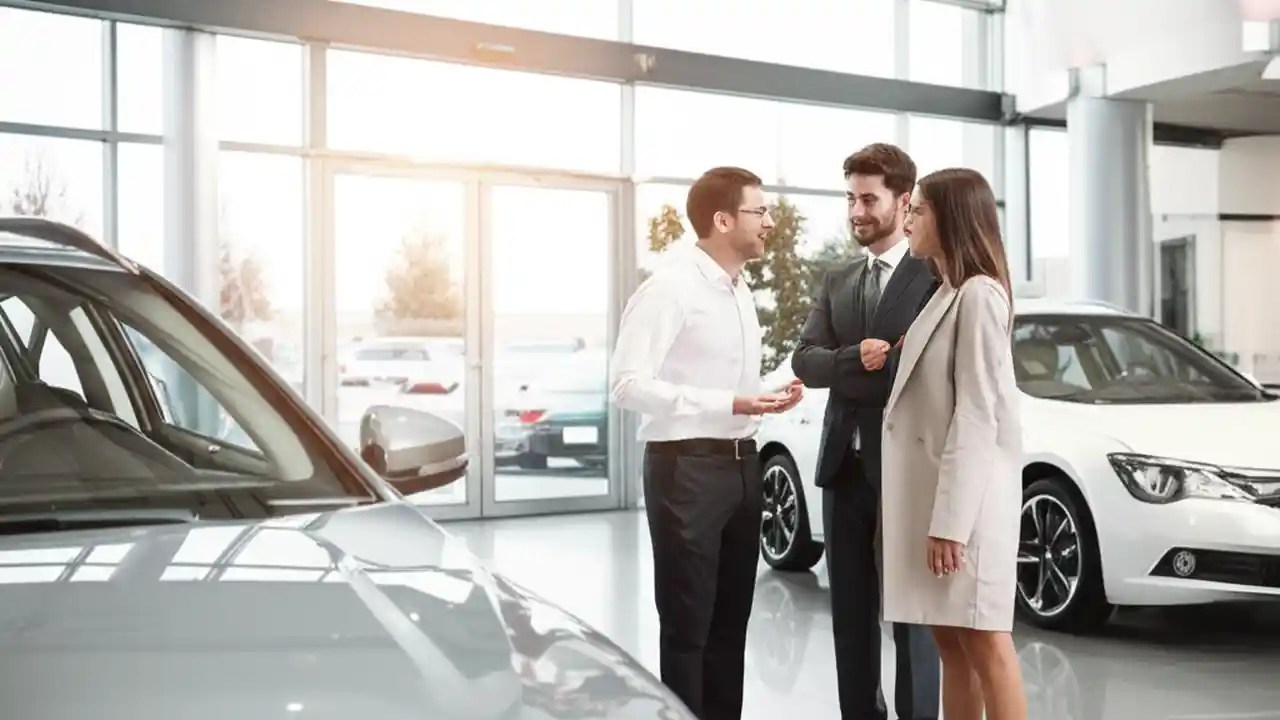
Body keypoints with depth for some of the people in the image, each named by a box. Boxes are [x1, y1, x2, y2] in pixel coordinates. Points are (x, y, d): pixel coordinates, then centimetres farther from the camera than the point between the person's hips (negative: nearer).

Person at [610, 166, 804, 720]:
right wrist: (730, 405, -24)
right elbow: (627, 384, -21)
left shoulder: (739, 290, 14)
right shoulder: (670, 288, -13)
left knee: (730, 619, 15)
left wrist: (767, 396, 3)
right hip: (687, 469, -8)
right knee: (687, 624, 1)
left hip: (740, 465, 8)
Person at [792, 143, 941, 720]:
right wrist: (858, 358, -16)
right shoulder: (836, 283, 14)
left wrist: (847, 377, -11)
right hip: (845, 467, 6)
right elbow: (805, 362, 2)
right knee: (850, 613, 12)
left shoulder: (934, 275, -5)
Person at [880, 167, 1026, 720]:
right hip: (932, 488, 9)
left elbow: (977, 414, -18)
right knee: (950, 643, 12)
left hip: (966, 496, -9)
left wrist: (951, 519, -21)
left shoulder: (978, 294, -12)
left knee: (985, 644, -4)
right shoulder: (947, 294, 17)